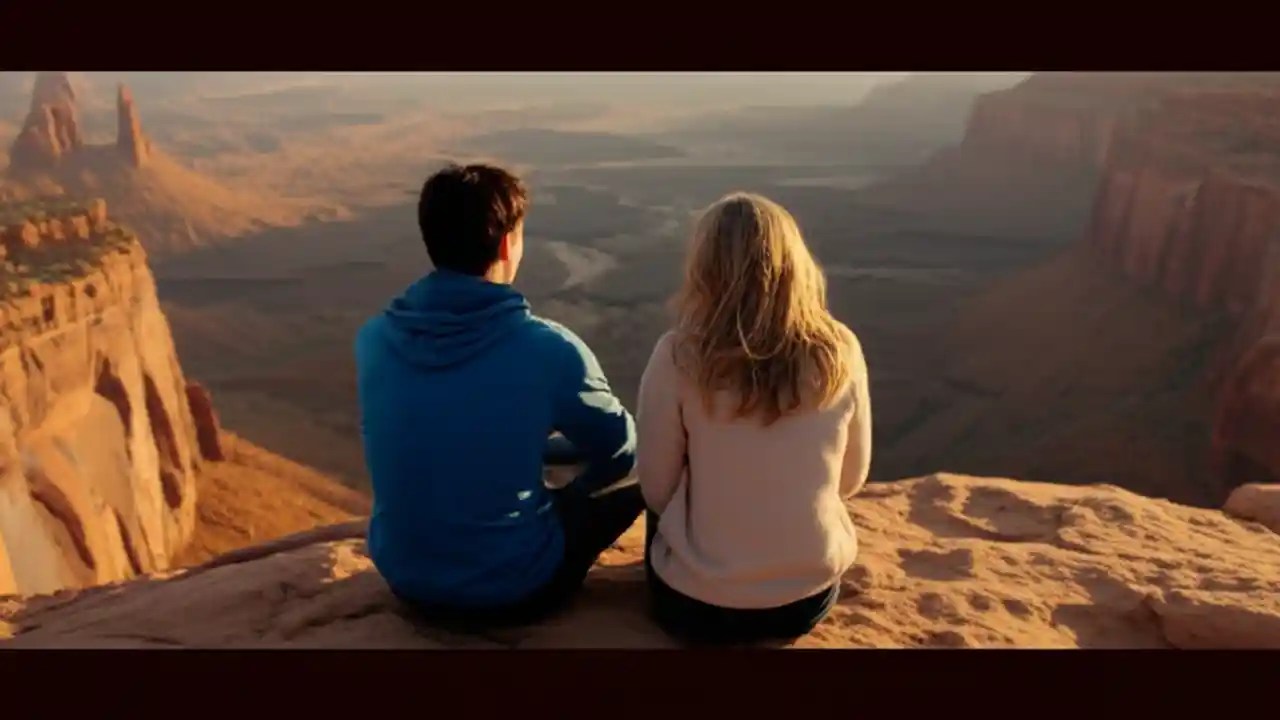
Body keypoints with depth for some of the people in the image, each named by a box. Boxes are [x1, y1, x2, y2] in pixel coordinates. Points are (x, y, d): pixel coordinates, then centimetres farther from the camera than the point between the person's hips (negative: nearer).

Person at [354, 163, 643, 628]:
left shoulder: (374, 339, -9)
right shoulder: (548, 349, -22)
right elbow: (621, 450, -4)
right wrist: (574, 491, 17)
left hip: (405, 577, 5)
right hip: (514, 588, -5)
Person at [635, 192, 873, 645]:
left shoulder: (679, 356, -18)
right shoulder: (841, 351, -10)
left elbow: (656, 490, -8)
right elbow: (851, 481, 2)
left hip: (696, 604, -2)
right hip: (811, 596, 3)